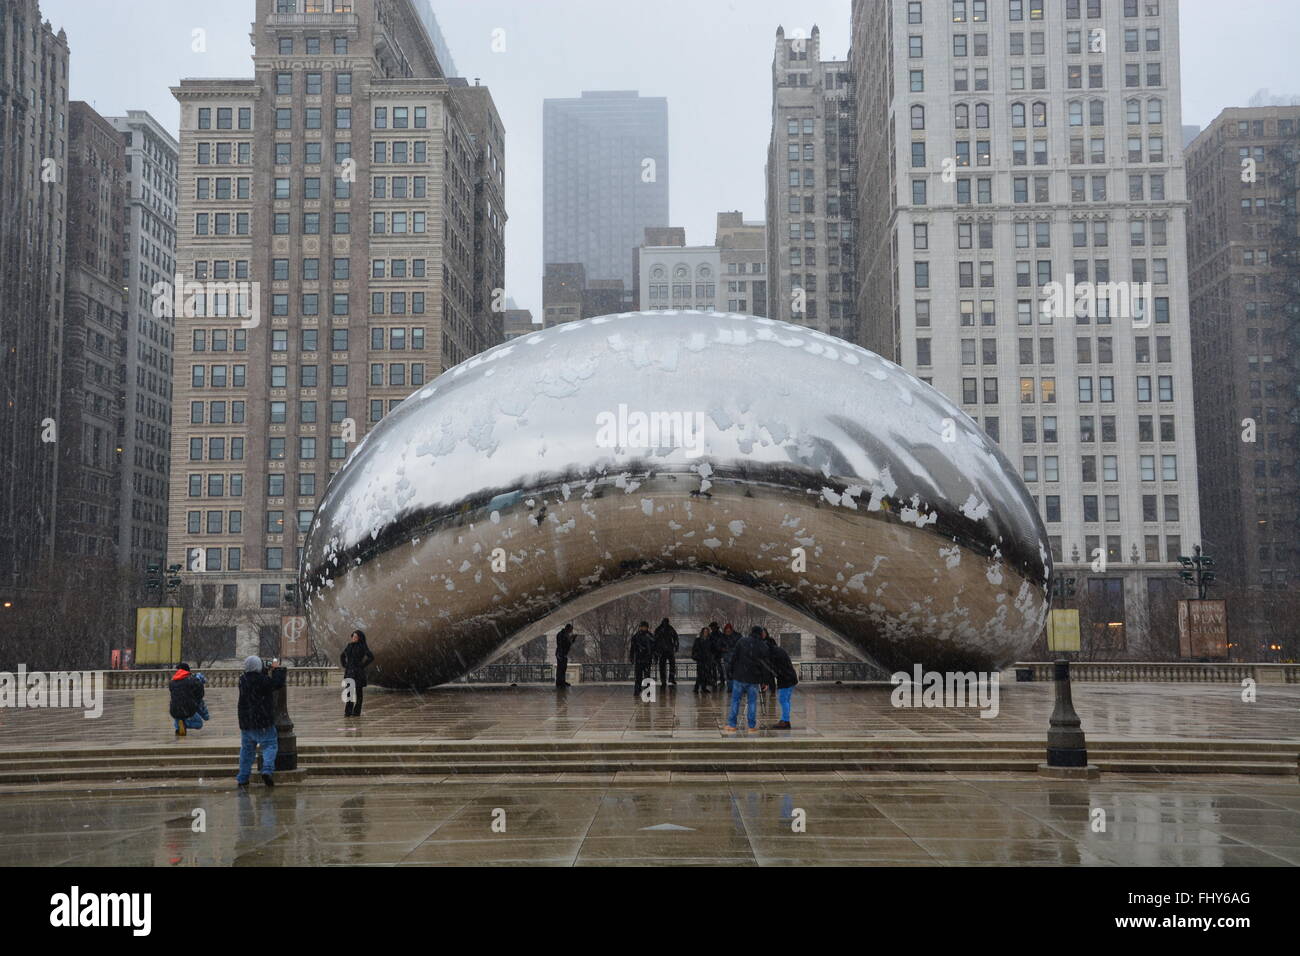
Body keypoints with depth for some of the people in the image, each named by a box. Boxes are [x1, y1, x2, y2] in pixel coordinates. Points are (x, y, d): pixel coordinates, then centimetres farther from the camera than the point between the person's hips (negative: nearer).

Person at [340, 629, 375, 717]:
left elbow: (371, 657, -11)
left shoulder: (363, 647, -6)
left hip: (358, 672, -5)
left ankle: (356, 712, 5)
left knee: (358, 692, 0)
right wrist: (344, 665, 8)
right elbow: (342, 656, 23)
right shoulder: (349, 646, 10)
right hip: (349, 672, 5)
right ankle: (348, 712, 3)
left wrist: (362, 665, -11)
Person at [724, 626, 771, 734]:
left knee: (735, 700, 5)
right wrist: (765, 680, 8)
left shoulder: (742, 641, -2)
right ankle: (752, 726, 13)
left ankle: (732, 725, 3)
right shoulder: (763, 647, 1)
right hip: (754, 678, 1)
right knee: (752, 701, 11)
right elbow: (765, 665, 1)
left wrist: (729, 670, 2)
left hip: (739, 676, -1)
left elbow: (733, 656, -6)